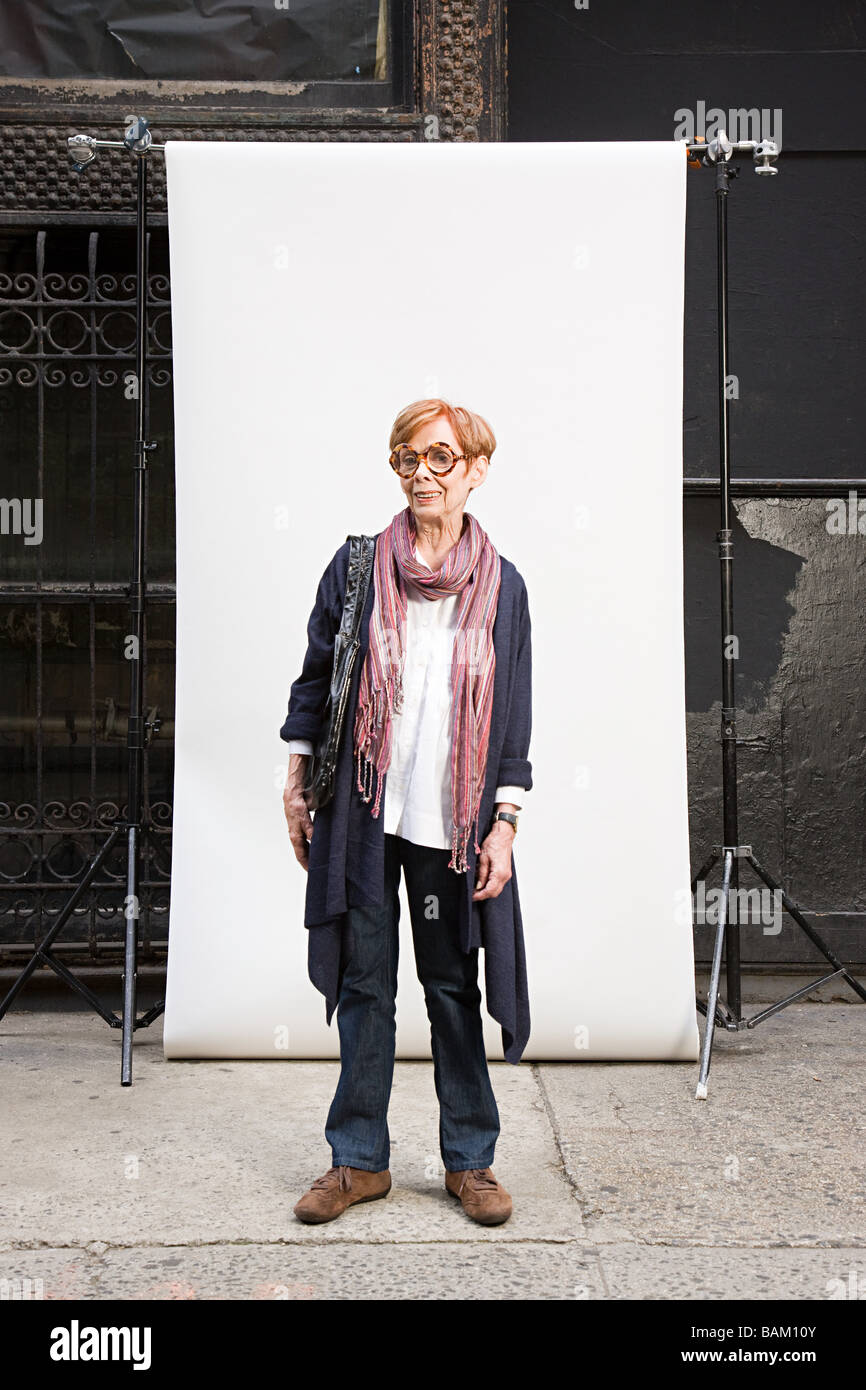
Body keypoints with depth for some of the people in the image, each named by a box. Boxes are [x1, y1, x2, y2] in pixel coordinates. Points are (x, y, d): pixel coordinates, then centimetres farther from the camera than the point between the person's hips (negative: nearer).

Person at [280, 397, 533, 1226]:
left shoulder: (502, 585, 3)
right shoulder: (357, 566, 3)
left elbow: (514, 716, 4)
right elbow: (314, 677, 8)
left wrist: (504, 825, -2)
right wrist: (296, 786, 6)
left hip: (452, 820, 0)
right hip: (364, 812, 1)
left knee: (453, 984, 8)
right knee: (364, 982, 8)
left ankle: (469, 1159, 23)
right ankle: (359, 1161, 22)